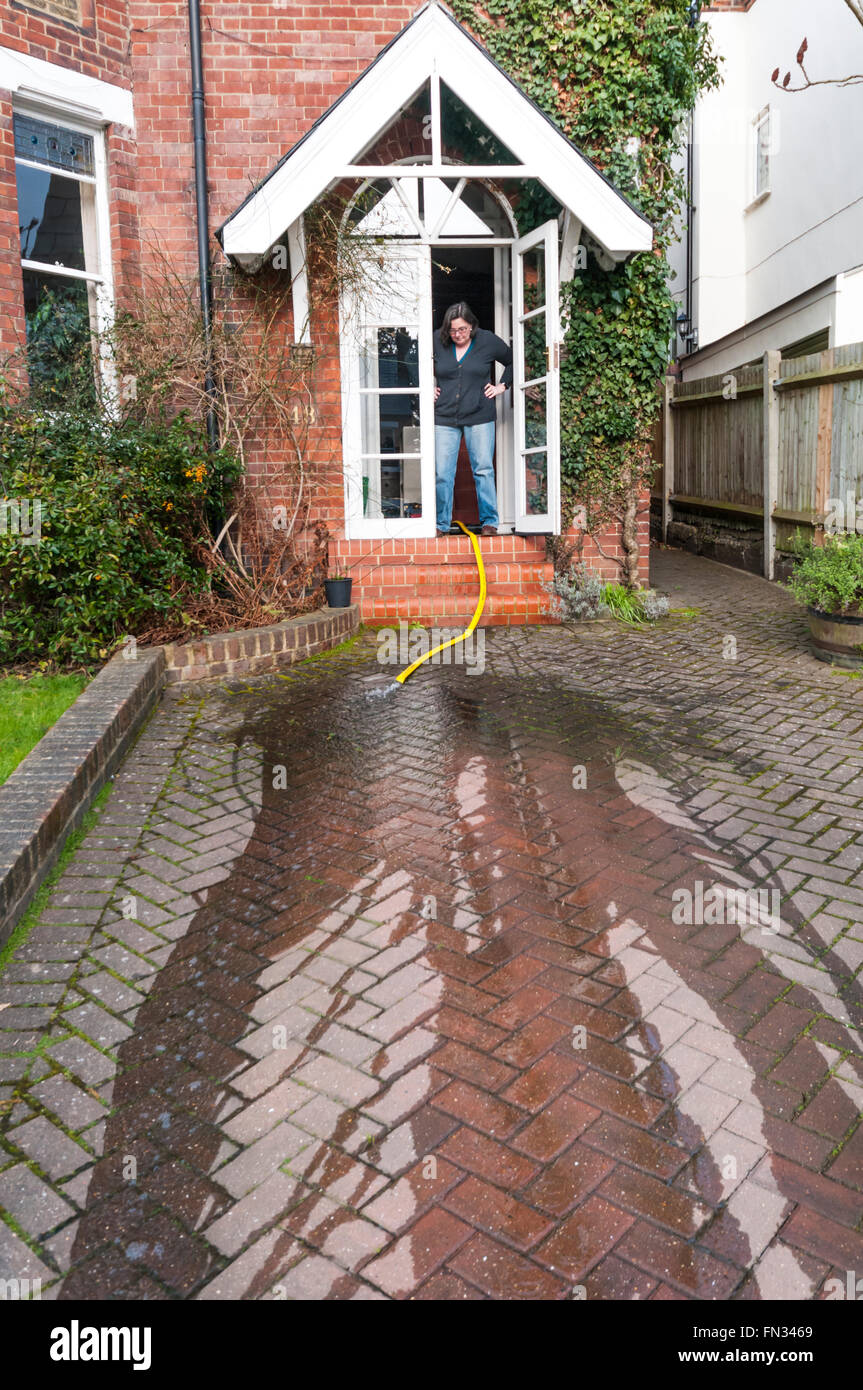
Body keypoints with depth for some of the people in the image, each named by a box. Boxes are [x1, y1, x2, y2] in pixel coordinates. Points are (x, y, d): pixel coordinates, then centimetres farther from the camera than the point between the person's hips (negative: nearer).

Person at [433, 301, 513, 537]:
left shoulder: (488, 341, 1)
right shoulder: (437, 342, 1)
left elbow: (512, 361, 16)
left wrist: (502, 386, 8)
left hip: (479, 418, -1)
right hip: (444, 418, 1)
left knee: (484, 470, -2)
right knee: (442, 473, -2)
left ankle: (489, 521, 8)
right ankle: (442, 524, 10)